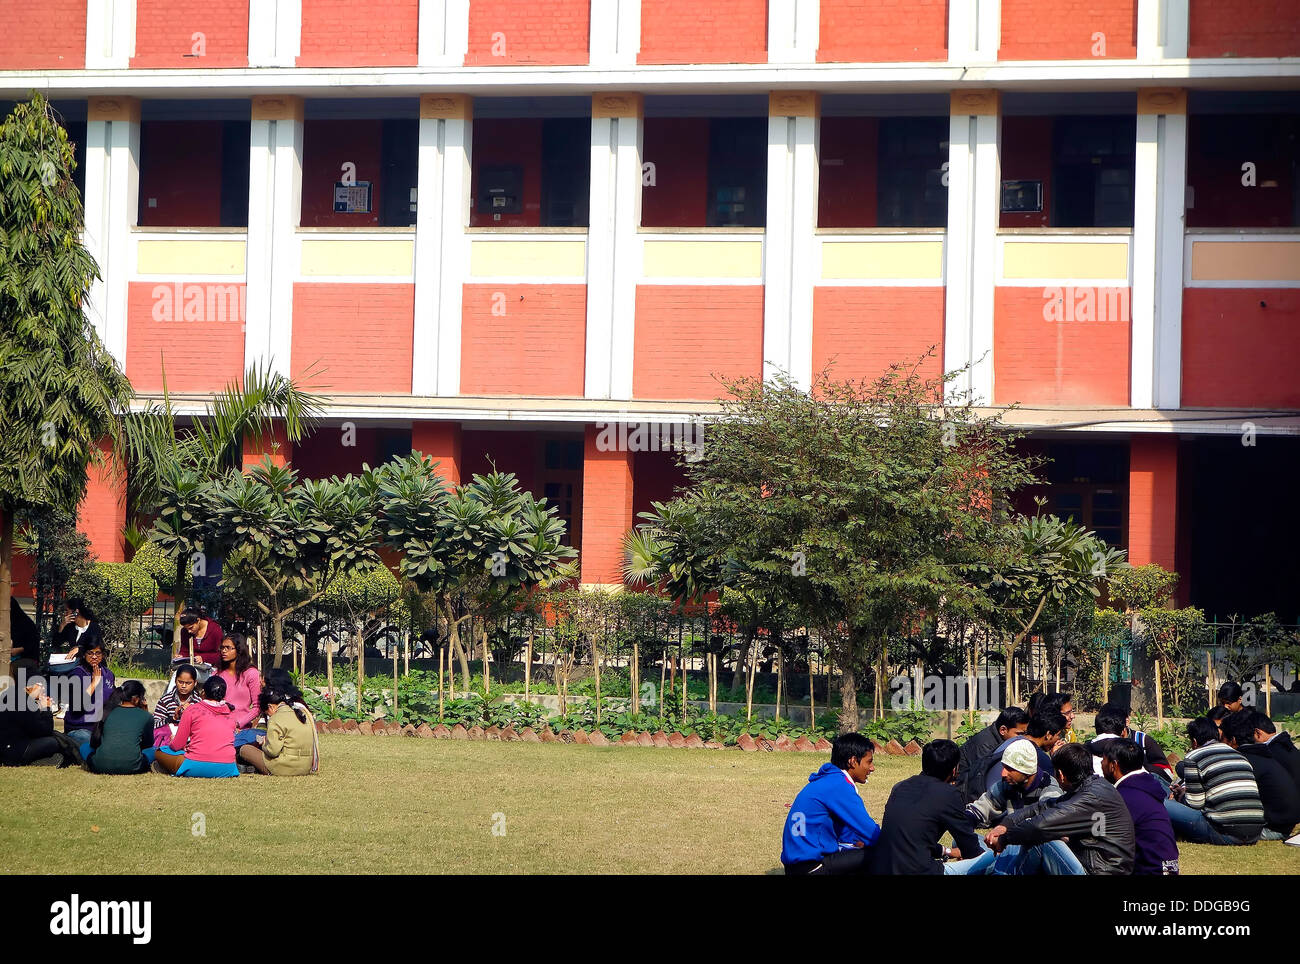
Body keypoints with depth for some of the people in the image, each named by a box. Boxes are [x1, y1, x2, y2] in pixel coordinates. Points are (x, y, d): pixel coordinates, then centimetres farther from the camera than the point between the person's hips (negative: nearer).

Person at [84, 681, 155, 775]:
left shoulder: (107, 712, 12)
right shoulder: (146, 716, 7)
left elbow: (93, 743, 16)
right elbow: (148, 744, 23)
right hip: (131, 767, 0)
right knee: (153, 750, 27)